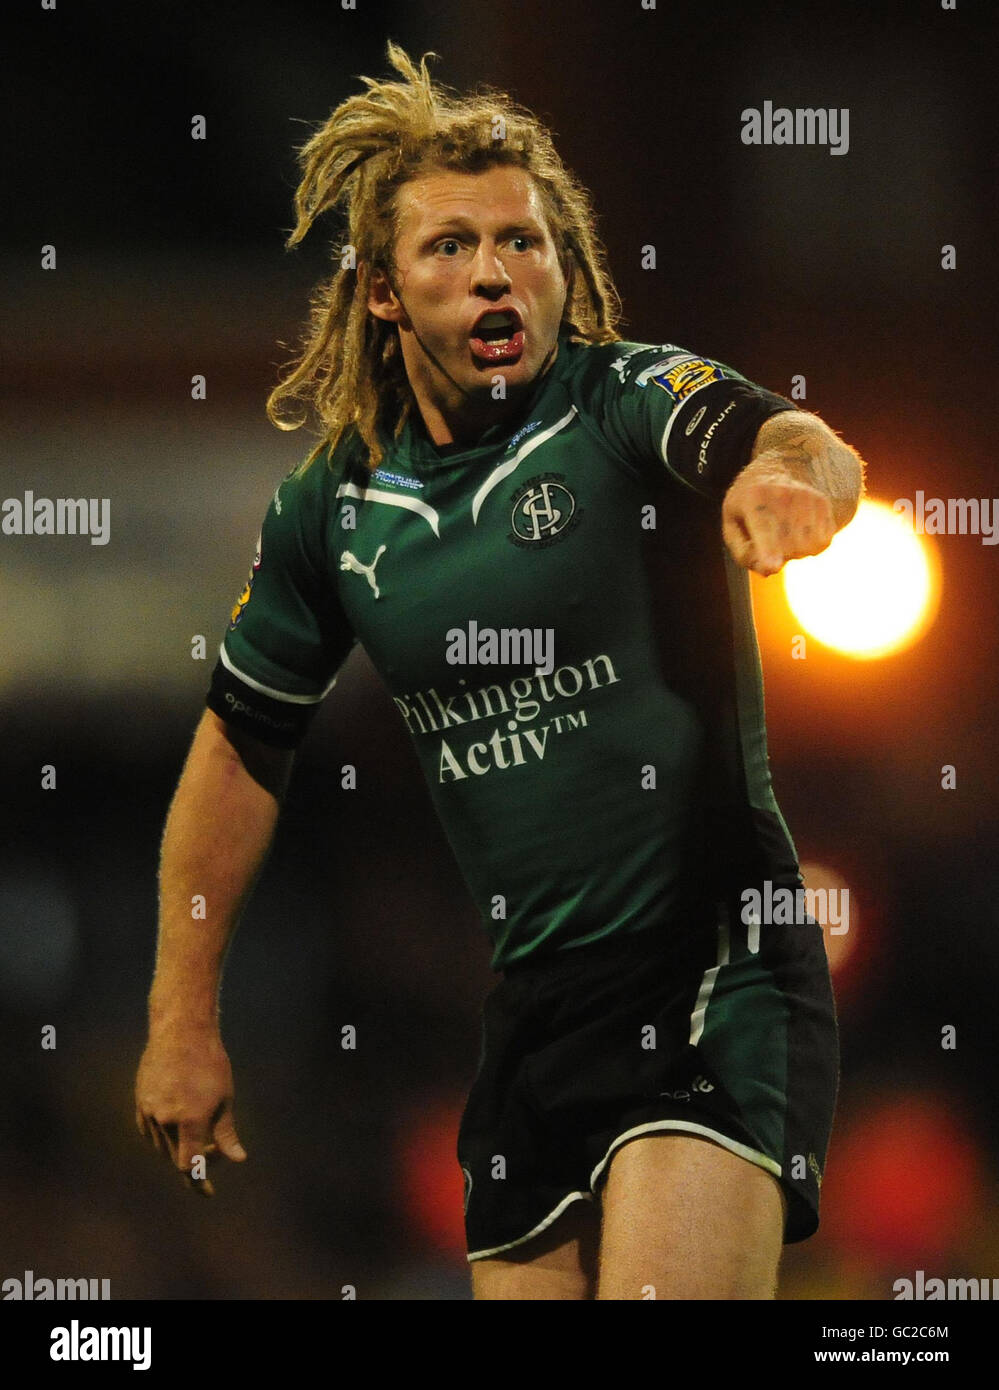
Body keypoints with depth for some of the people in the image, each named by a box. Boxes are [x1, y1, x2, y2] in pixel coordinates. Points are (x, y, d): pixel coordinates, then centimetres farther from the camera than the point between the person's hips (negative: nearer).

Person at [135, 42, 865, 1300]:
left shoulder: (630, 404, -8)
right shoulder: (331, 509, 7)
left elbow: (788, 442, -30)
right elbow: (243, 740, 19)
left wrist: (790, 470, -56)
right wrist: (182, 1021, 17)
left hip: (717, 974, -5)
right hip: (530, 1005, 5)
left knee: (664, 1285, -25)